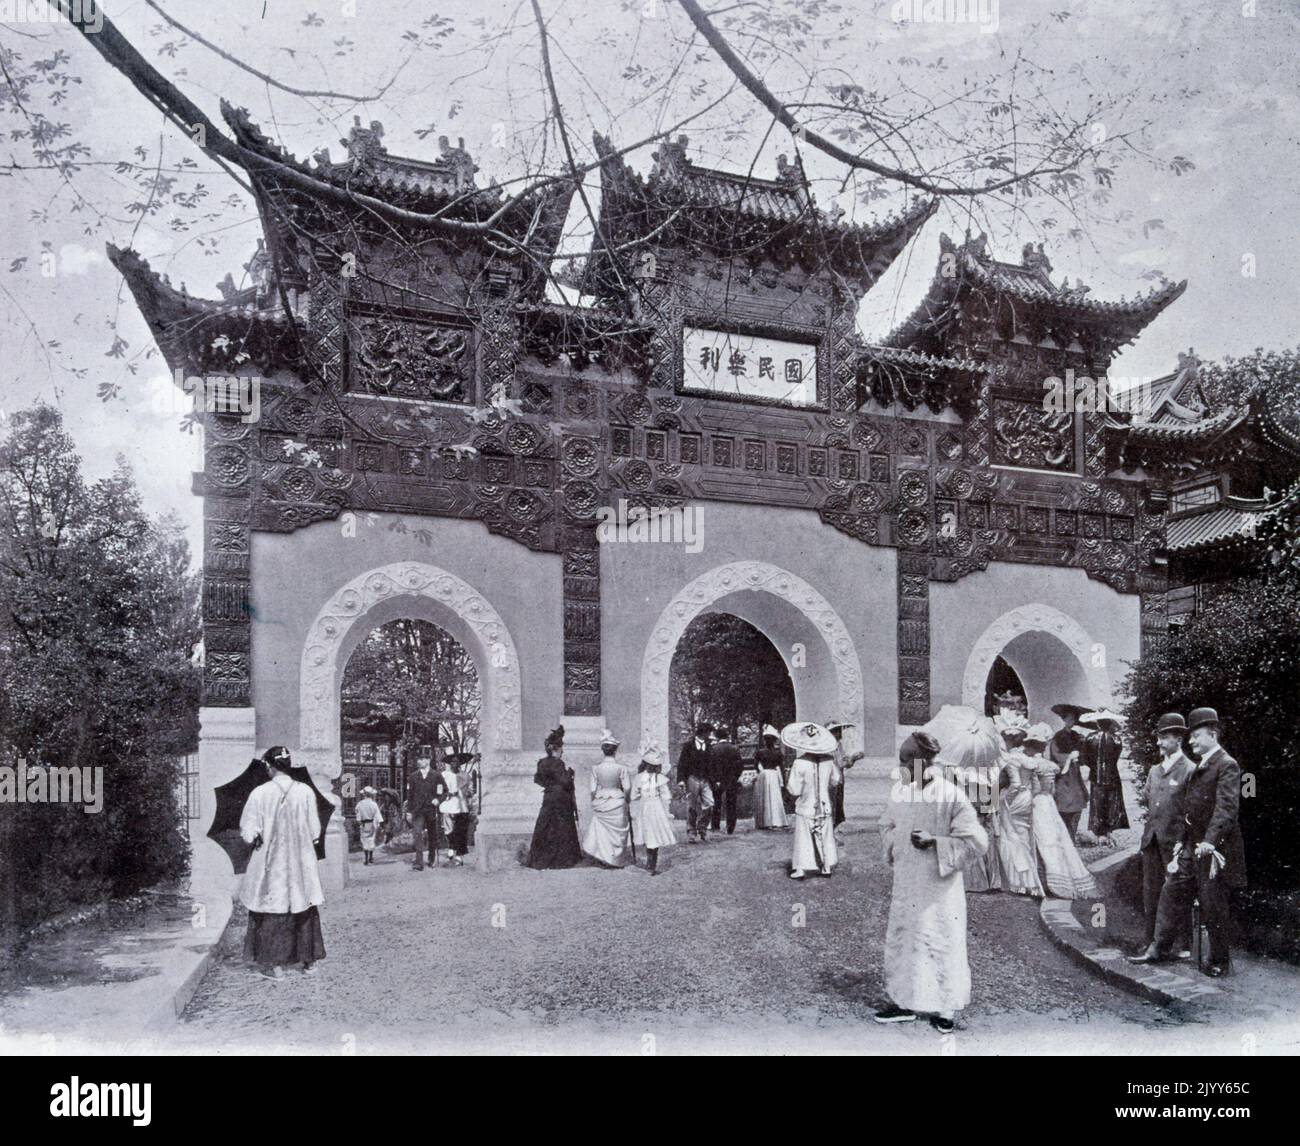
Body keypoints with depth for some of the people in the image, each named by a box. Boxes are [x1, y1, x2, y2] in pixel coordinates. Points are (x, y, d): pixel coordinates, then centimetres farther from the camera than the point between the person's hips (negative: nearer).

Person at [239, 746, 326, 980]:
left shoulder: (260, 794, -13)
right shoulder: (305, 792, -7)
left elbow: (249, 833, -9)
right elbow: (314, 832, -1)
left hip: (271, 861, -2)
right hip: (301, 861, 2)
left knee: (271, 910, 9)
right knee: (304, 908, 13)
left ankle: (275, 964, 12)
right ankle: (309, 961, 20)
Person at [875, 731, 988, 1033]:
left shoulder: (951, 796, -18)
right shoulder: (900, 790, 1)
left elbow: (976, 843, -15)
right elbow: (887, 824, 18)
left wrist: (934, 842, -21)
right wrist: (895, 843, -1)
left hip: (939, 887, -6)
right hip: (905, 884, 6)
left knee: (940, 945, 6)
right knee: (900, 940, 13)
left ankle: (945, 1008, 23)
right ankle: (904, 1003, 28)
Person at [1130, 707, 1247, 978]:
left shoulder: (1227, 766, -13)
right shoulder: (1198, 767, 16)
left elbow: (1226, 807, -23)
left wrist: (1210, 840, -31)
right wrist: (1182, 840, 18)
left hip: (1213, 848, -9)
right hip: (1192, 847, 9)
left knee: (1213, 905, 2)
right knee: (1172, 894, 9)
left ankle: (1219, 961, 17)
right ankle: (1160, 949, 17)